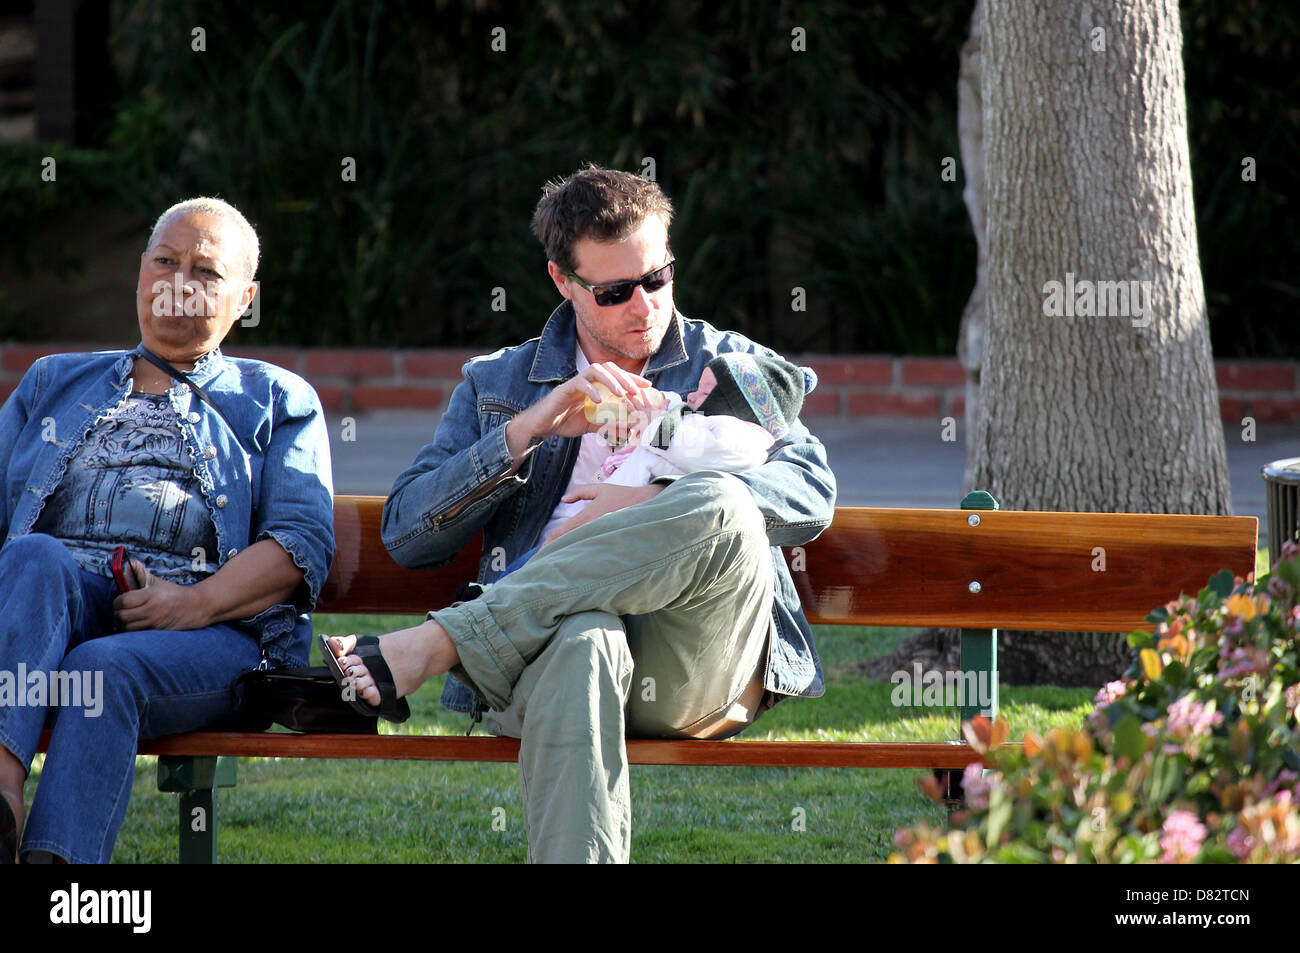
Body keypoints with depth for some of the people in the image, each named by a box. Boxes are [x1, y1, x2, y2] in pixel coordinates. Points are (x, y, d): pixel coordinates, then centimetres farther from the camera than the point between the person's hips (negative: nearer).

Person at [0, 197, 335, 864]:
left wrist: (196, 603, -10)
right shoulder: (53, 383, 32)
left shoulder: (278, 401, 24)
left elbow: (304, 542, 8)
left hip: (217, 627, -2)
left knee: (108, 670, -37)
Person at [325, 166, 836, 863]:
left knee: (721, 510, -35)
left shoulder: (732, 364, 24)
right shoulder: (497, 384, 26)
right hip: (548, 636, 0)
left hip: (695, 670, 1)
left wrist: (659, 505, -10)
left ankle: (426, 648, -32)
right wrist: (530, 430, 0)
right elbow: (406, 535, 13)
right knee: (581, 643, -41)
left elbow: (811, 492, 6)